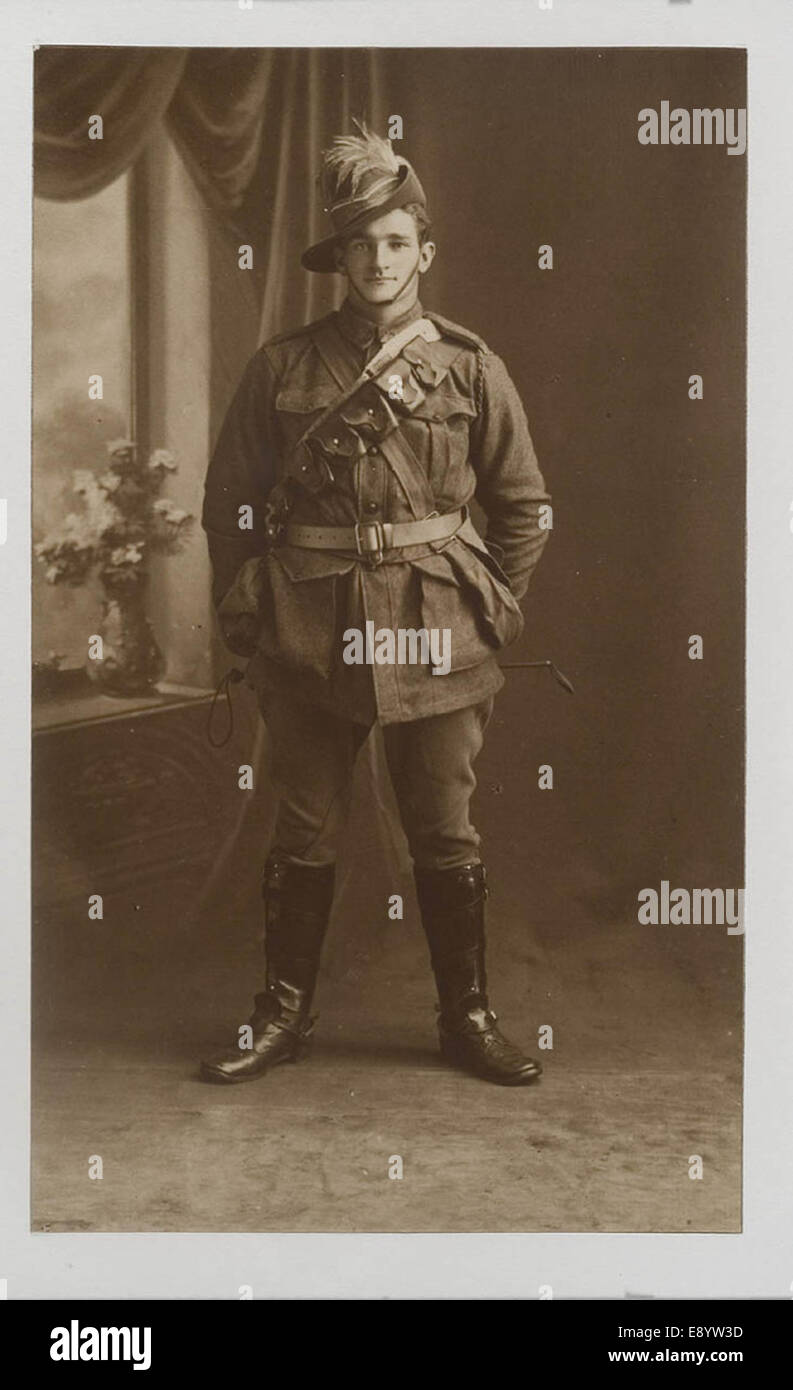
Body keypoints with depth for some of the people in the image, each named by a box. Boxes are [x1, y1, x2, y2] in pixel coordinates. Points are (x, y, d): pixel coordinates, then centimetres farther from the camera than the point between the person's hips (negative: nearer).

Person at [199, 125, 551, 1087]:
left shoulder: (470, 367, 3)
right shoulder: (283, 366, 3)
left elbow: (524, 504, 9)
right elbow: (228, 500, 8)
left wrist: (494, 612, 4)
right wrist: (240, 615, 4)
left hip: (436, 632, 0)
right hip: (307, 631, 0)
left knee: (446, 835, 8)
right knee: (304, 834, 9)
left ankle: (466, 1017, 23)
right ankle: (282, 1016, 23)